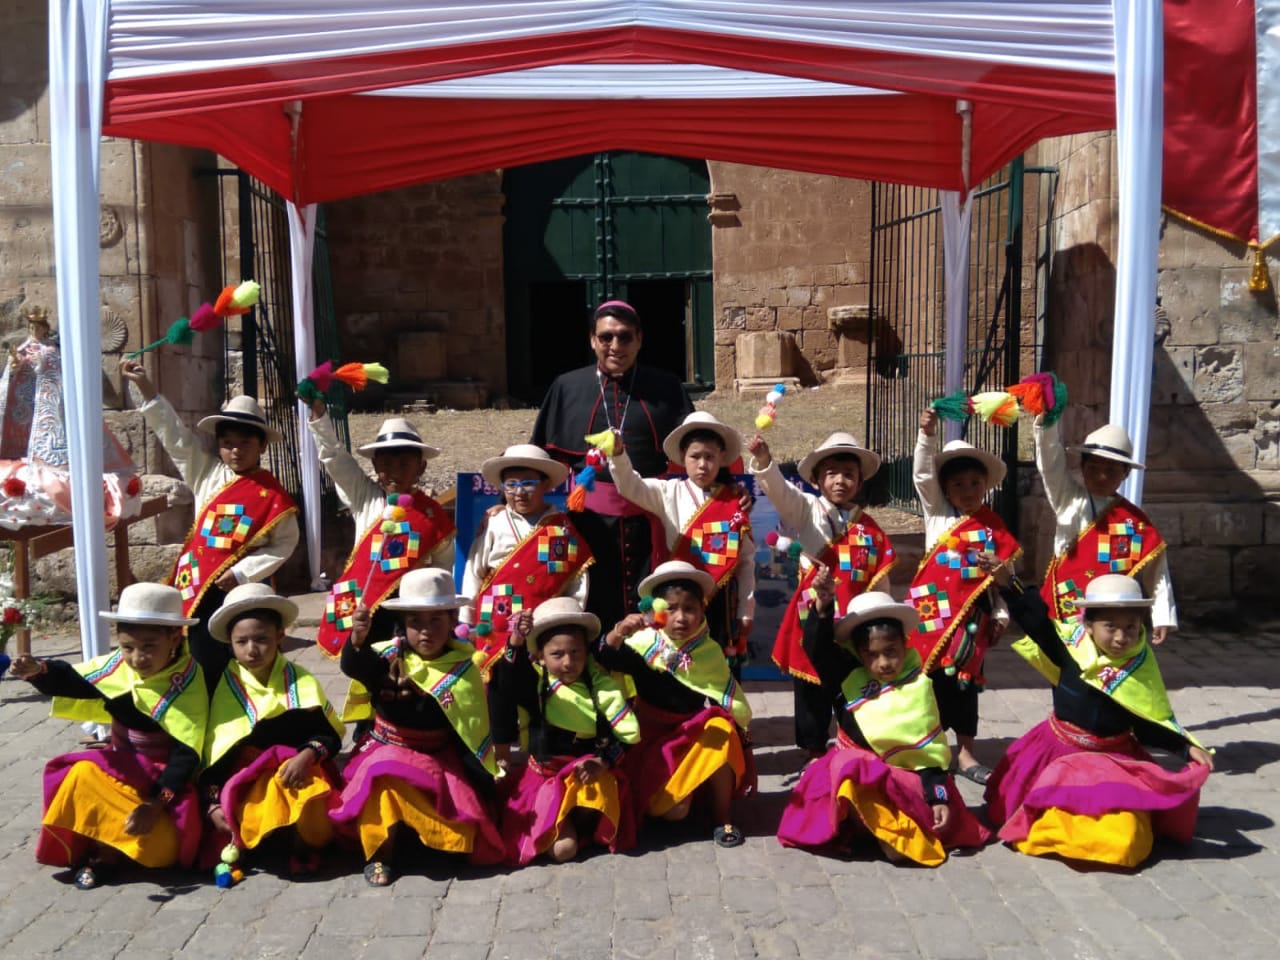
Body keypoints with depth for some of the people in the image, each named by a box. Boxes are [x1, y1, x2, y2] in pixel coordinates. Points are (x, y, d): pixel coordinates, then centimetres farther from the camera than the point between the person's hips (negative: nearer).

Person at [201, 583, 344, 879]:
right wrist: (213, 803, -5)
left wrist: (306, 756, -24)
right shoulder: (225, 686, 1)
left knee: (310, 798, -34)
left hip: (298, 767, -1)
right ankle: (237, 845, 6)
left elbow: (330, 734, -3)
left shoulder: (301, 682, 1)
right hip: (246, 778, 1)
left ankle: (306, 845, -2)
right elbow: (213, 749, 3)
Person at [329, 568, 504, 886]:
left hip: (439, 758, 1)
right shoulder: (388, 655, -9)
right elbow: (353, 666, -32)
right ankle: (379, 852, -11)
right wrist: (357, 639, -55)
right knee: (383, 779, -31)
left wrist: (482, 783, -6)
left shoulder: (463, 669, -7)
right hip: (385, 750, -1)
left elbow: (474, 732, -5)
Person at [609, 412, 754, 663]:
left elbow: (746, 561, 5)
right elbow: (630, 485, -16)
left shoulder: (735, 501, 2)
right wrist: (617, 454, -36)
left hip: (721, 600, 1)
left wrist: (746, 611, 6)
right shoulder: (670, 493, 0)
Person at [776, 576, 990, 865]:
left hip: (905, 778, 0)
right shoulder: (850, 678, -4)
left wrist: (939, 798, -11)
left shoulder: (918, 688, -4)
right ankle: (886, 836, -24)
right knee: (845, 767, -36)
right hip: (856, 771, 0)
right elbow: (817, 648, -20)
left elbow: (929, 752, -3)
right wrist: (823, 606, -37)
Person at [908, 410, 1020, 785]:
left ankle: (965, 753, 20)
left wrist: (1001, 614, 7)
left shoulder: (994, 528, 6)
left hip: (973, 613, 2)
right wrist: (927, 435, -24)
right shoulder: (938, 513, 1)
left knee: (965, 681, 9)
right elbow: (923, 475, -12)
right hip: (935, 609, -2)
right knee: (932, 677, 2)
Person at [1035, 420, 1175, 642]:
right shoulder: (1069, 500, 3)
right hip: (1064, 617, 0)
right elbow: (1050, 461, -11)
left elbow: (1155, 571, 6)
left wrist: (1162, 617, 1)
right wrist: (1046, 419, -26)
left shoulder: (1136, 520, 2)